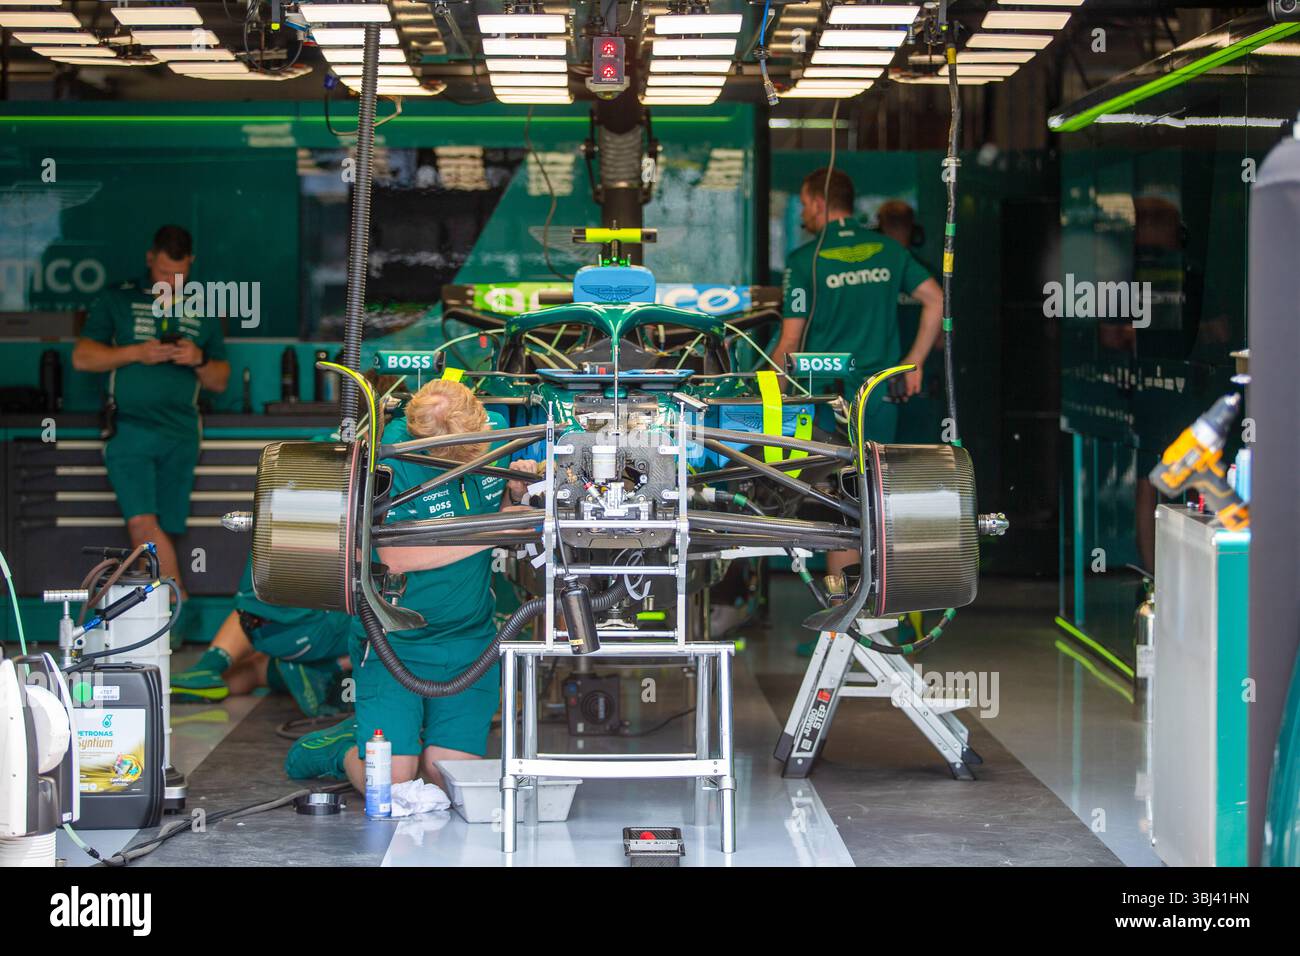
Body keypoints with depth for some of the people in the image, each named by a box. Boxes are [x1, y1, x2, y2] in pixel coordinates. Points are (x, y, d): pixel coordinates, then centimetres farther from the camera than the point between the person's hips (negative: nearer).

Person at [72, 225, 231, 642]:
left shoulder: (203, 312, 16)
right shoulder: (118, 300, 8)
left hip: (180, 435, 3)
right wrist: (136, 353, -9)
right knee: (143, 522, -20)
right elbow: (82, 357, 3)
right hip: (129, 430, -3)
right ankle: (181, 606, -17)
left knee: (164, 531, 0)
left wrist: (199, 361, -5)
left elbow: (220, 381, 17)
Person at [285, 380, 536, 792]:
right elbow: (395, 557, -24)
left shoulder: (495, 429, -2)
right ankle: (340, 746, 23)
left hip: (470, 637, 5)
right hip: (395, 643, -4)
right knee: (389, 786, -10)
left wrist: (514, 491, -9)